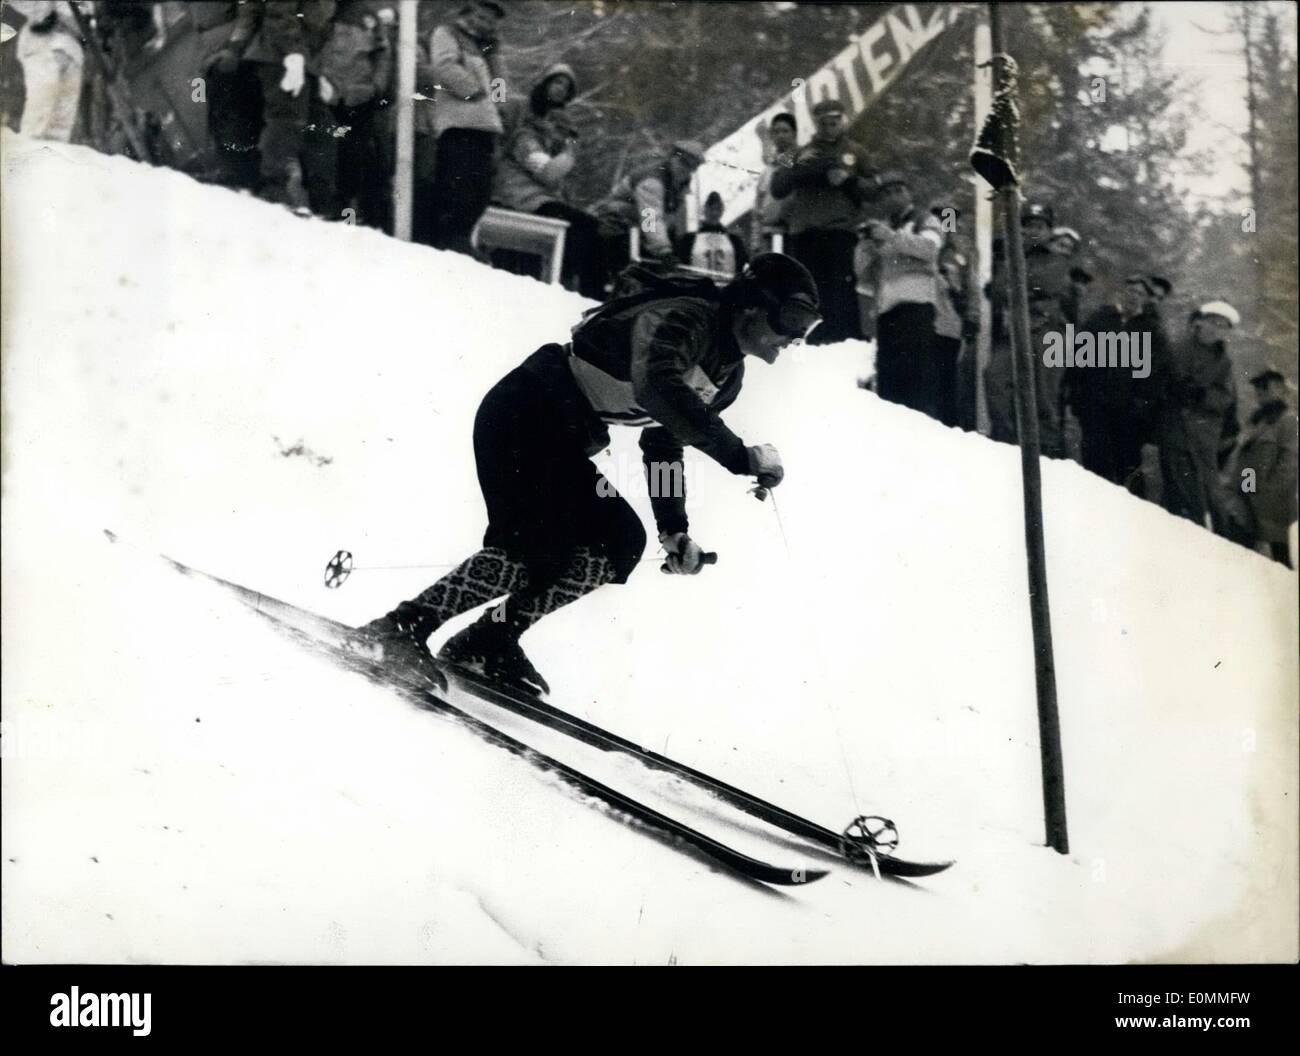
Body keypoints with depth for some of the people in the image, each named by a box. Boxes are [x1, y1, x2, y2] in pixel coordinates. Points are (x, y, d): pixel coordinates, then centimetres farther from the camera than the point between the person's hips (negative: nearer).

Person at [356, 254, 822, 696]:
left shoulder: (727, 375, 12)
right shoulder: (683, 317, -18)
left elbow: (665, 440, 21)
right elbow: (657, 388, -38)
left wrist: (674, 529, 10)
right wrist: (739, 455, -36)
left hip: (564, 445, 10)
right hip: (521, 415, -10)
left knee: (622, 541, -4)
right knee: (539, 544, -24)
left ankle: (489, 641, -4)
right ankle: (401, 628, -17)